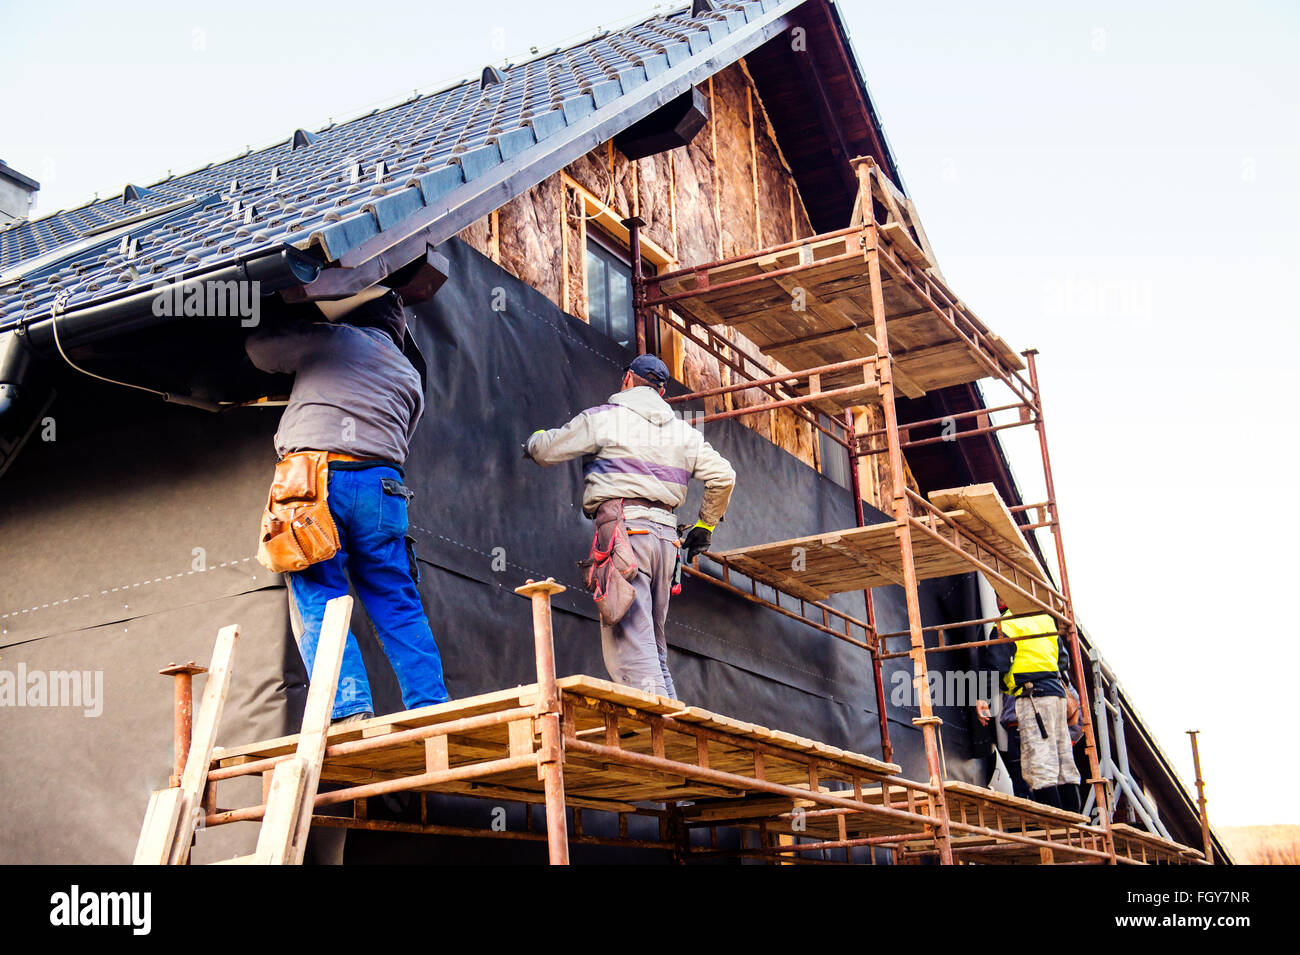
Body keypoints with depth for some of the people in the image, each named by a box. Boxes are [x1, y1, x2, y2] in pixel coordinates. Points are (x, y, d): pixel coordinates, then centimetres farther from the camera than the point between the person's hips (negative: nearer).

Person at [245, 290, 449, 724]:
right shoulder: (410, 376, 26)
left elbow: (259, 347, 26)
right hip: (383, 484, 4)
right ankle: (433, 713, 3)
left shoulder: (332, 339, 15)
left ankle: (349, 709, -16)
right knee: (400, 610, 7)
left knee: (318, 606, -4)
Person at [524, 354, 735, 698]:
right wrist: (704, 527, 25)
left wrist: (536, 439, 34)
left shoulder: (603, 418, 4)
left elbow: (547, 451, 9)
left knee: (629, 639, -12)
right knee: (654, 642, 14)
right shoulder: (684, 431, 19)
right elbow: (723, 477, 13)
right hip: (665, 534, 6)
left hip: (624, 530, -6)